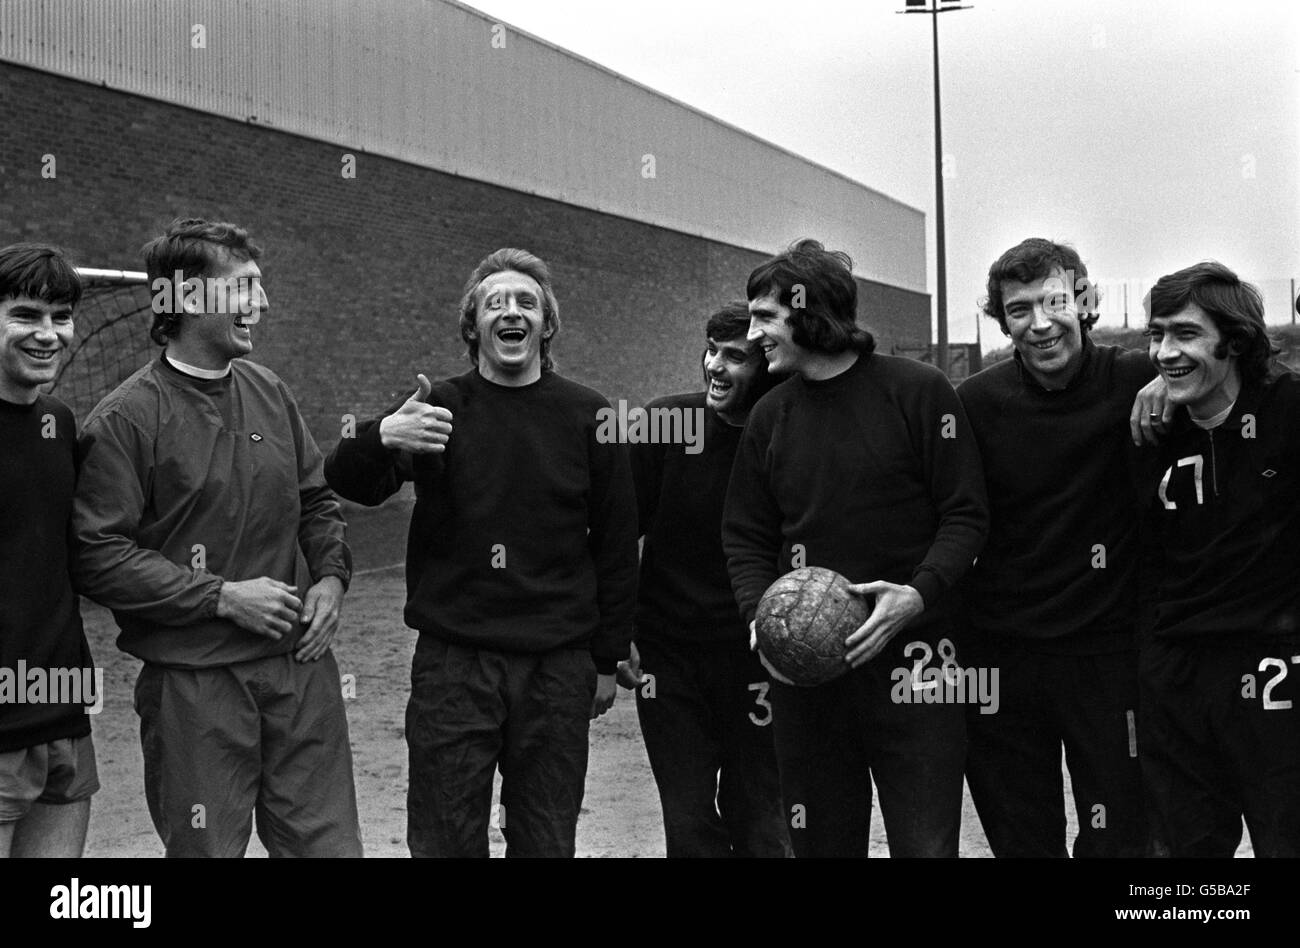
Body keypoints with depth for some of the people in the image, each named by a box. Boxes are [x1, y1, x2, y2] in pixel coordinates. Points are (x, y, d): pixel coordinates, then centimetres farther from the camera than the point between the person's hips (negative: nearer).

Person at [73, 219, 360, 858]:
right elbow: (100, 556, -14)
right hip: (194, 680, -5)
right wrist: (225, 596, -16)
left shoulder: (268, 391, 8)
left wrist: (330, 576, 1)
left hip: (300, 663, 5)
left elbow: (316, 500, 19)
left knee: (329, 842, 10)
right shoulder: (126, 418, -10)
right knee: (208, 849, 9)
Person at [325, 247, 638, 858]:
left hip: (558, 669, 1)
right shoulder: (438, 409, 1)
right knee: (445, 841, 4)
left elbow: (617, 546, 6)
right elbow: (348, 484, -10)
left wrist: (608, 660, 6)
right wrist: (380, 439, -32)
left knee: (547, 840, 10)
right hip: (453, 664, -1)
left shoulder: (588, 418, 3)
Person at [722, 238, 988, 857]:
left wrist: (919, 594, -19)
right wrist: (760, 614, -6)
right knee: (821, 841, 11)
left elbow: (965, 514, -4)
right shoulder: (770, 416, 10)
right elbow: (745, 538, 12)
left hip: (910, 661, -4)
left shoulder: (917, 392, -3)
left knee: (926, 842, -1)